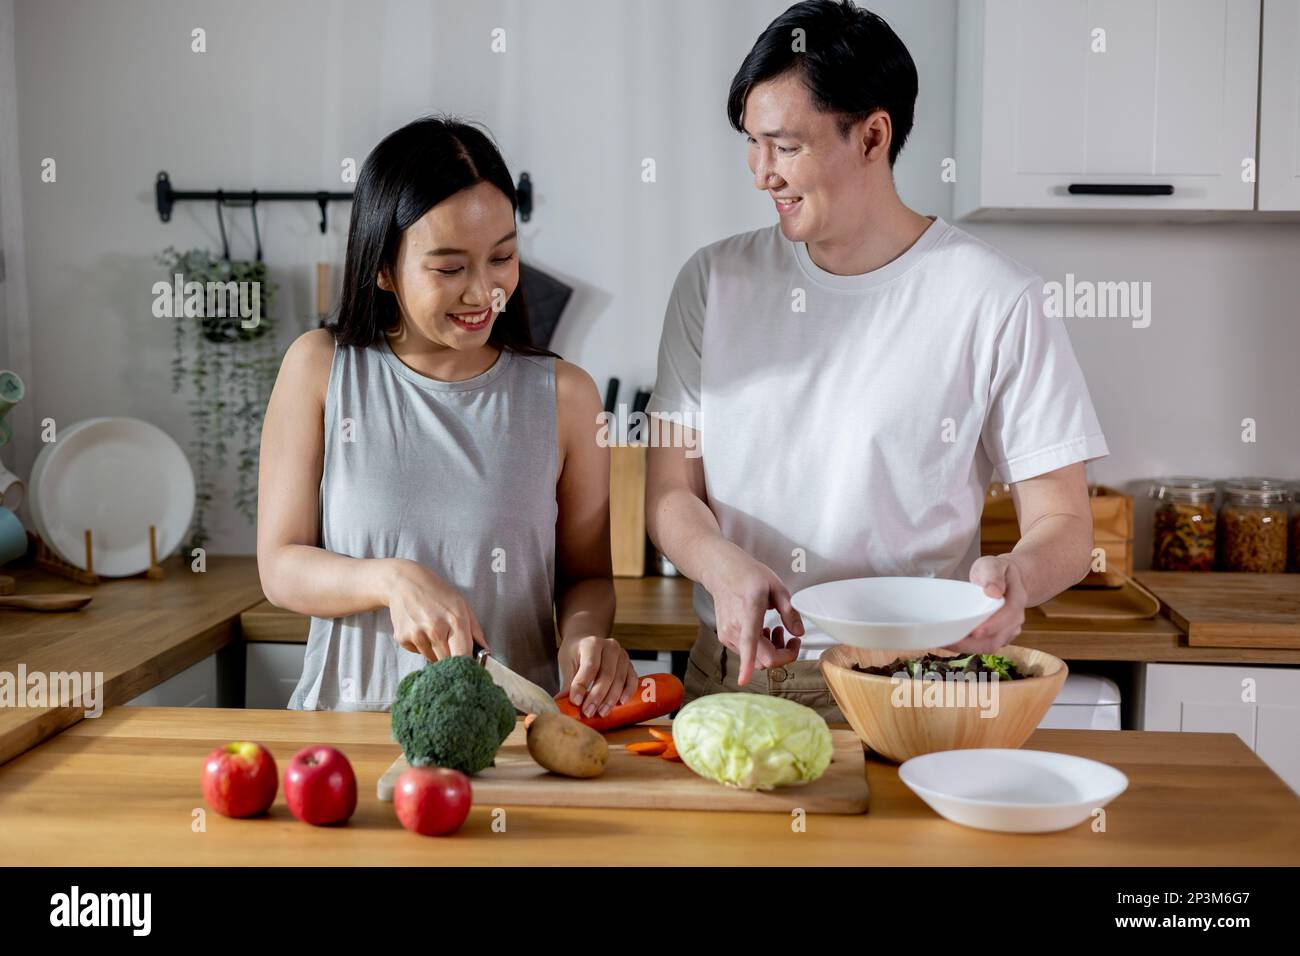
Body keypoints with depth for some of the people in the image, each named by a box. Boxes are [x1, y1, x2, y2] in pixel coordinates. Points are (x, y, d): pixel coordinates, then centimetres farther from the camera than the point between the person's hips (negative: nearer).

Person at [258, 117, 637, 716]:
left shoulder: (562, 395, 4)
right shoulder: (321, 369, 3)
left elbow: (586, 572, 11)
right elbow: (280, 566, 3)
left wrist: (584, 638, -11)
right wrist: (392, 579, -15)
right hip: (351, 724, 0)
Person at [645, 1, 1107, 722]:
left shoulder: (999, 303, -3)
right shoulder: (713, 283, 7)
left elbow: (1063, 522, -1)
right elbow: (670, 492, 5)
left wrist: (1015, 574, -24)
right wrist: (725, 566, -17)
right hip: (728, 676, 3)